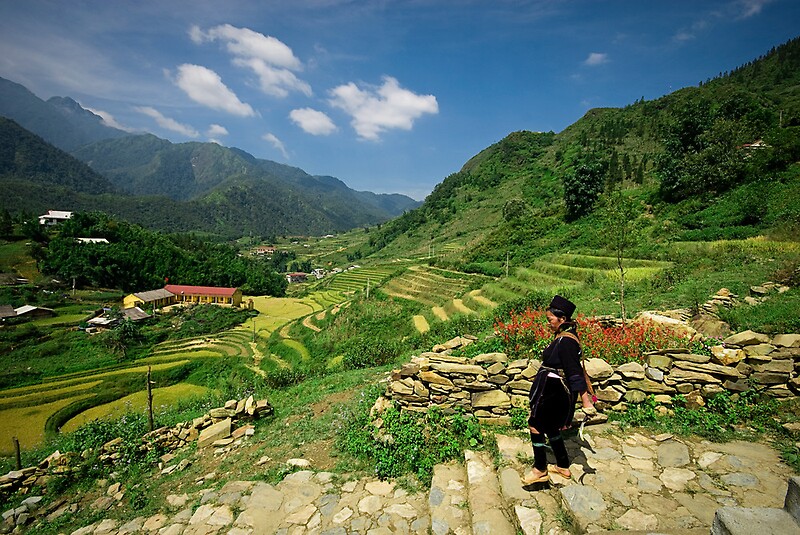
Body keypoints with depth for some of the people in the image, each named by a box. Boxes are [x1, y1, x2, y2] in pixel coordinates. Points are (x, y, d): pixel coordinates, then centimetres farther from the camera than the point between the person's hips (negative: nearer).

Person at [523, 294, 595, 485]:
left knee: (535, 426, 1)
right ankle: (563, 466, 35)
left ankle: (540, 470, 15)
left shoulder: (566, 341, -24)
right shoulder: (562, 337, 6)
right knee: (550, 428, 20)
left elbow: (575, 372, -26)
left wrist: (586, 401, -25)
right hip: (551, 391, 10)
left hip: (554, 394, -10)